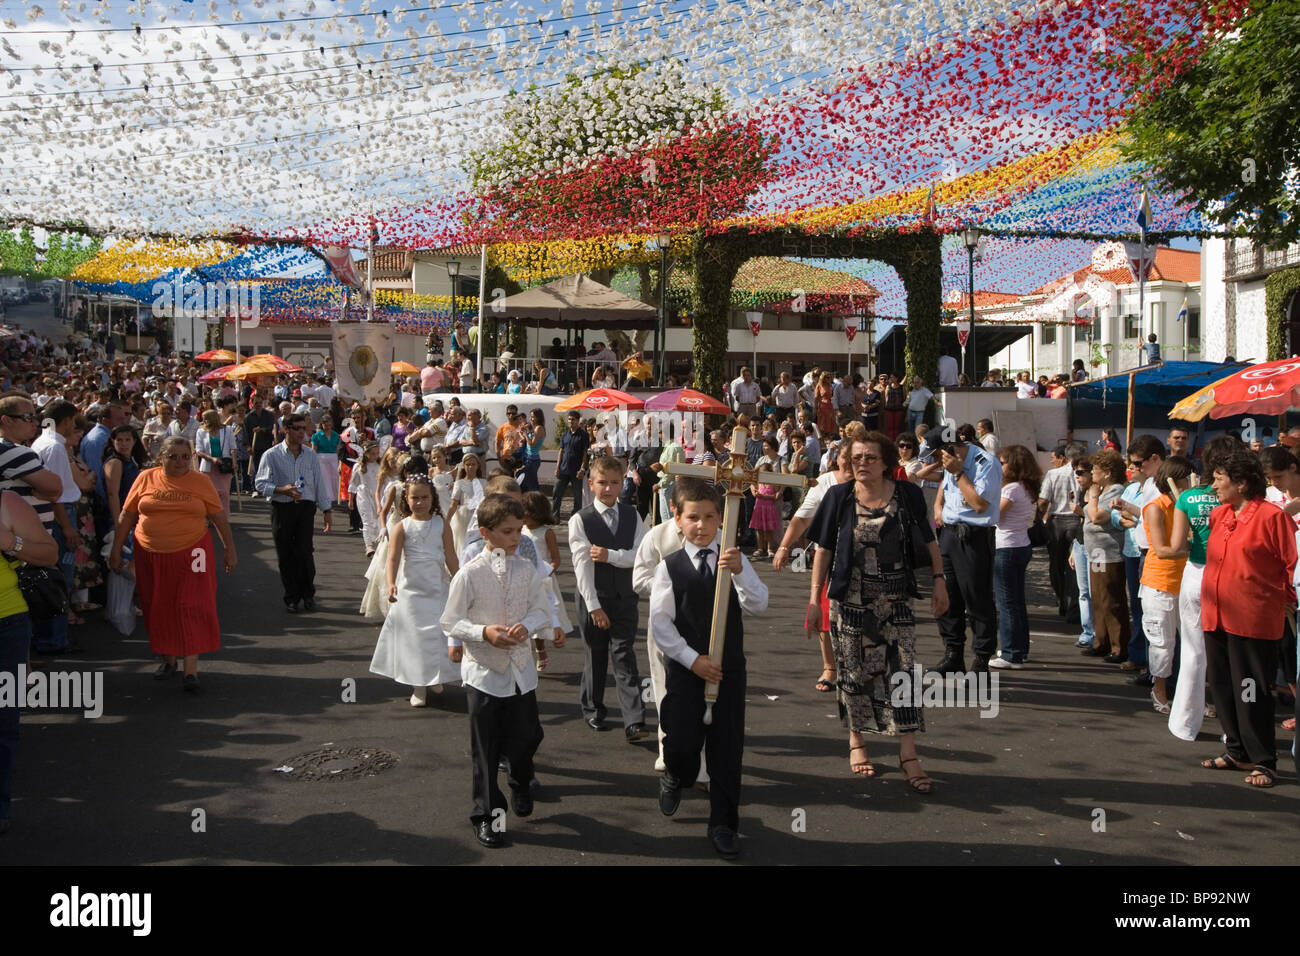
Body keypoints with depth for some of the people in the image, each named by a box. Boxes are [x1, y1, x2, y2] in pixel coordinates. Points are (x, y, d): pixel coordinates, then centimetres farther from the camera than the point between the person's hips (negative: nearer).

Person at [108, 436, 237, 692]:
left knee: (192, 608, -7)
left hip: (190, 554, -2)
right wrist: (116, 549, 7)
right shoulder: (146, 478, 4)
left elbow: (219, 518, 5)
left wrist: (229, 549, 4)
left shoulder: (200, 482, 2)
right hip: (151, 556, 2)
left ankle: (191, 670, -6)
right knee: (159, 609, 10)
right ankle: (168, 659, 28)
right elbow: (127, 516, 8)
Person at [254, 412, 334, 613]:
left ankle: (308, 594, 10)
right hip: (282, 508, -1)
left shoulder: (310, 455, 11)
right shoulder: (272, 455, 1)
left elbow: (320, 483, 14)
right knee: (285, 555, 2)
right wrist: (282, 490, -18)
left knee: (304, 551, -8)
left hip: (306, 508, 1)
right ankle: (292, 598, 14)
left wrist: (327, 510, 11)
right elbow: (261, 484, -3)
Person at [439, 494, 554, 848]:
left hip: (521, 669, 3)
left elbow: (542, 610, 5)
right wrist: (484, 632, -23)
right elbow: (451, 621, -7)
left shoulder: (527, 570, -2)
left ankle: (520, 786, 47)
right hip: (484, 671, -3)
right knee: (485, 749, 6)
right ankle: (487, 814, 24)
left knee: (526, 736, 14)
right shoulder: (469, 575, -12)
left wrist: (526, 626, -16)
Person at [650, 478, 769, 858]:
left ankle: (723, 824, 20)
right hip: (684, 668, -1)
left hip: (729, 668, 1)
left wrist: (739, 572, -27)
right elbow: (660, 623, -6)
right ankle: (674, 778, 38)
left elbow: (759, 605, -11)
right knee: (682, 744, 0)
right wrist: (692, 659, -13)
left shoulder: (733, 559, 0)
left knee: (727, 749, 4)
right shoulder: (670, 567, -5)